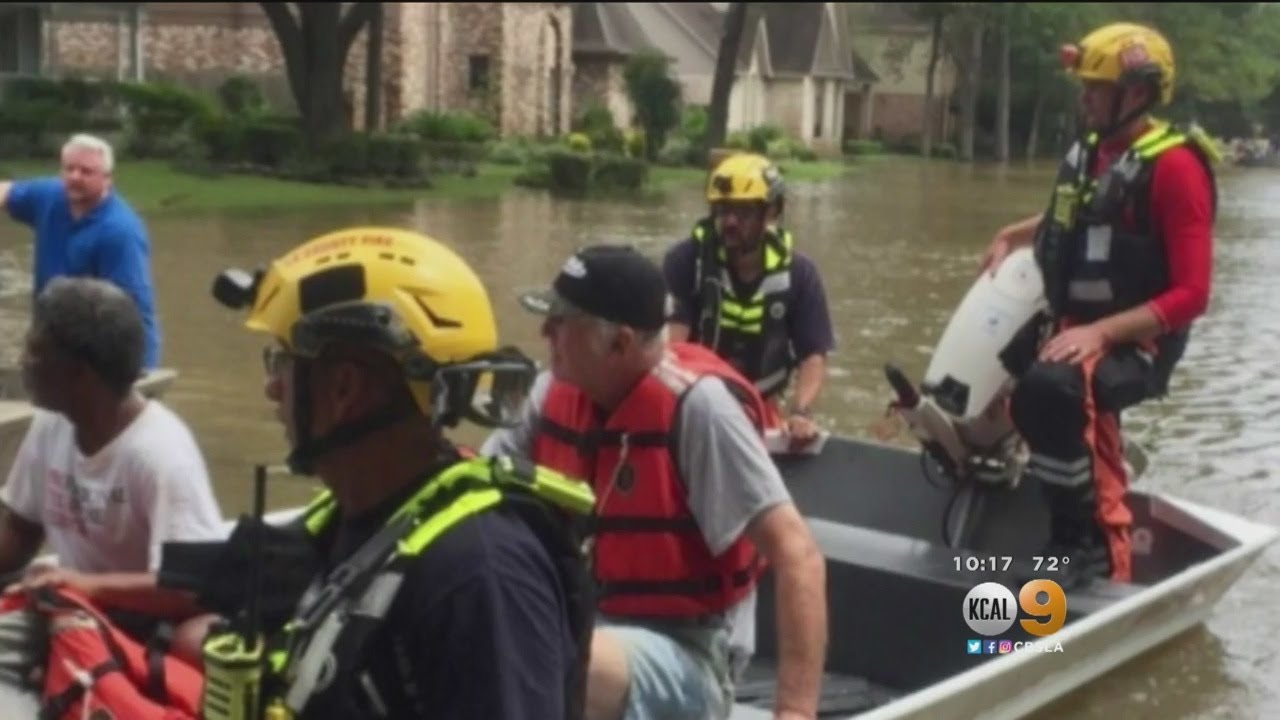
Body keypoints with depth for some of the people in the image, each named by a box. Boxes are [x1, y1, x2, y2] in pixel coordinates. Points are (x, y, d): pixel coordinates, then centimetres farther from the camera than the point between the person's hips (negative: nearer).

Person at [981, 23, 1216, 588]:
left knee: (1048, 391, -36)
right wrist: (1009, 238, 19)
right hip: (1071, 326, 10)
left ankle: (1089, 544, -18)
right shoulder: (1091, 151, 8)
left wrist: (1100, 332, -27)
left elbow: (1191, 294, -20)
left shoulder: (1174, 167, -16)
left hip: (1134, 344, -10)